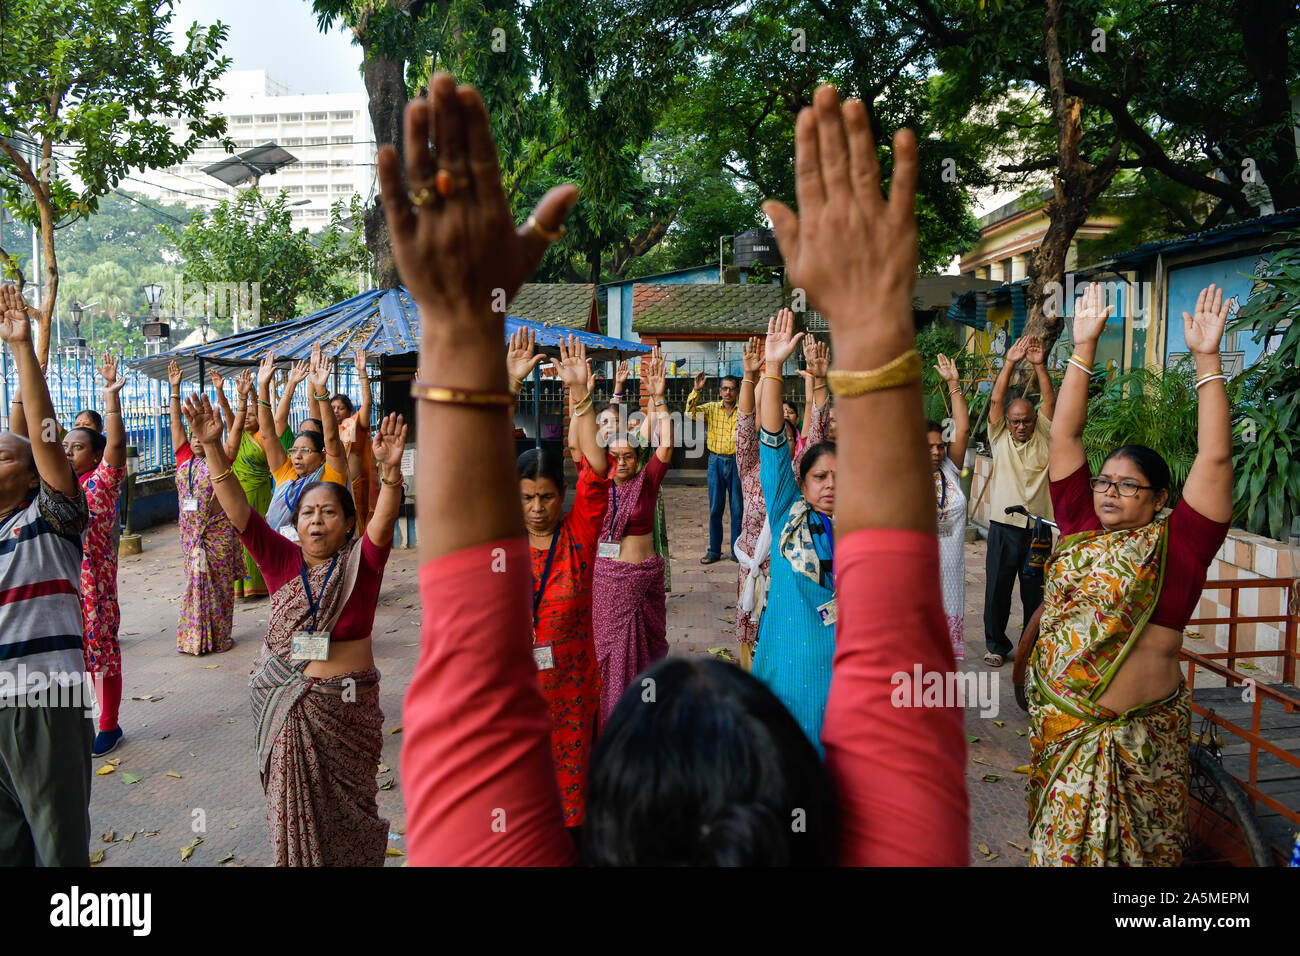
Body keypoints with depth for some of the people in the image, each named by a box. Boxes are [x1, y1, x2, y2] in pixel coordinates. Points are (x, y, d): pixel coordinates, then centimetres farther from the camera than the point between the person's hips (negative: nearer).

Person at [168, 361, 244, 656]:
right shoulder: (185, 460, 6)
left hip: (218, 530, -4)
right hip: (190, 530, 4)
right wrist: (175, 389, 4)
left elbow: (236, 428, -11)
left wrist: (243, 398, -19)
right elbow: (176, 423, 7)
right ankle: (194, 637, 19)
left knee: (219, 583, 4)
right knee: (195, 581, 11)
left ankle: (219, 637, 13)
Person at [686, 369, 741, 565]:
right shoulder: (712, 408, 2)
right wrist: (696, 390, -22)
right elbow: (691, 412, -12)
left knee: (737, 508, 4)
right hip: (716, 461, 1)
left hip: (736, 461, -1)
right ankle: (714, 551, 15)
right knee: (715, 507, 6)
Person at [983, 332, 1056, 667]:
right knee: (997, 587, 4)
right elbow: (996, 400, -4)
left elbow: (1050, 401, -5)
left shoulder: (1043, 436, 6)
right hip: (1004, 525, 0)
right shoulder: (1000, 438, 6)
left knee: (1036, 590, 8)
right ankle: (996, 644, 17)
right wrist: (1010, 362, -10)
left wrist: (1039, 365, -15)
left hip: (1038, 526, 0)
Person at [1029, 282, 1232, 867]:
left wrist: (1207, 359, -17)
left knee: (1135, 844, 13)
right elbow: (1064, 434, 3)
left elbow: (1214, 458, -16)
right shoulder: (1080, 526, 2)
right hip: (1057, 721, 4)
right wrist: (1084, 347, 2)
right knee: (1060, 839, 17)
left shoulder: (1176, 544, -7)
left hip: (1135, 731, -3)